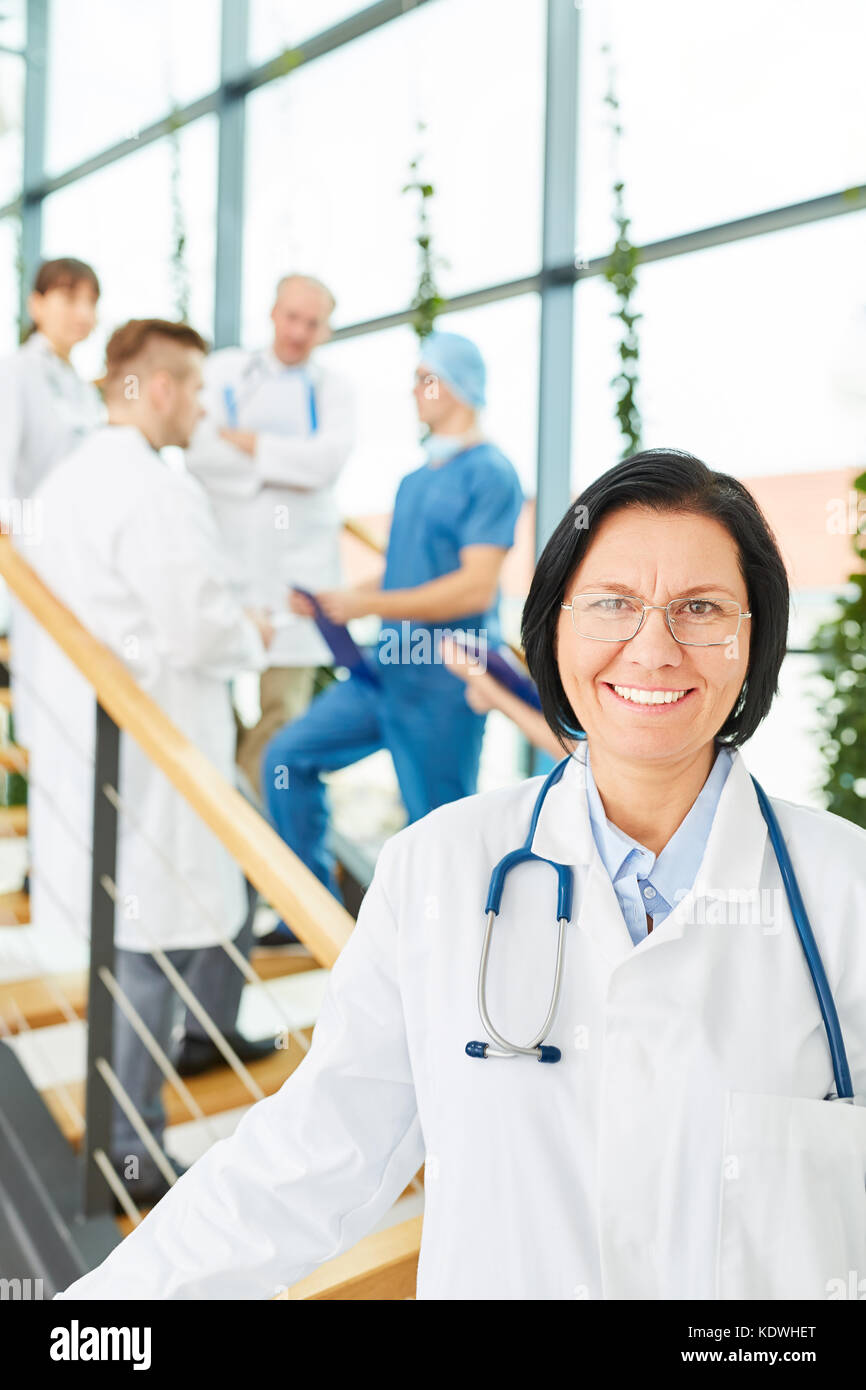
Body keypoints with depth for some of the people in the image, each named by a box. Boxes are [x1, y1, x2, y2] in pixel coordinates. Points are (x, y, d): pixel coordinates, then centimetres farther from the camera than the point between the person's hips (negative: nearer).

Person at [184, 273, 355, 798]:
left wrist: (247, 442, -6)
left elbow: (329, 458, -9)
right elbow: (201, 454, -5)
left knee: (282, 711, -1)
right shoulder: (225, 370, 10)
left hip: (298, 566, 0)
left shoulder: (334, 389, 11)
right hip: (222, 558, 0)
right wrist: (284, 465, -8)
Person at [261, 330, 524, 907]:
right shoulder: (419, 477, 16)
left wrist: (370, 603, -18)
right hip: (390, 665, 9)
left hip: (445, 679, -9)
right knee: (289, 758, 5)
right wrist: (335, 600, 7)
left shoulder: (489, 473, -10)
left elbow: (476, 587, -19)